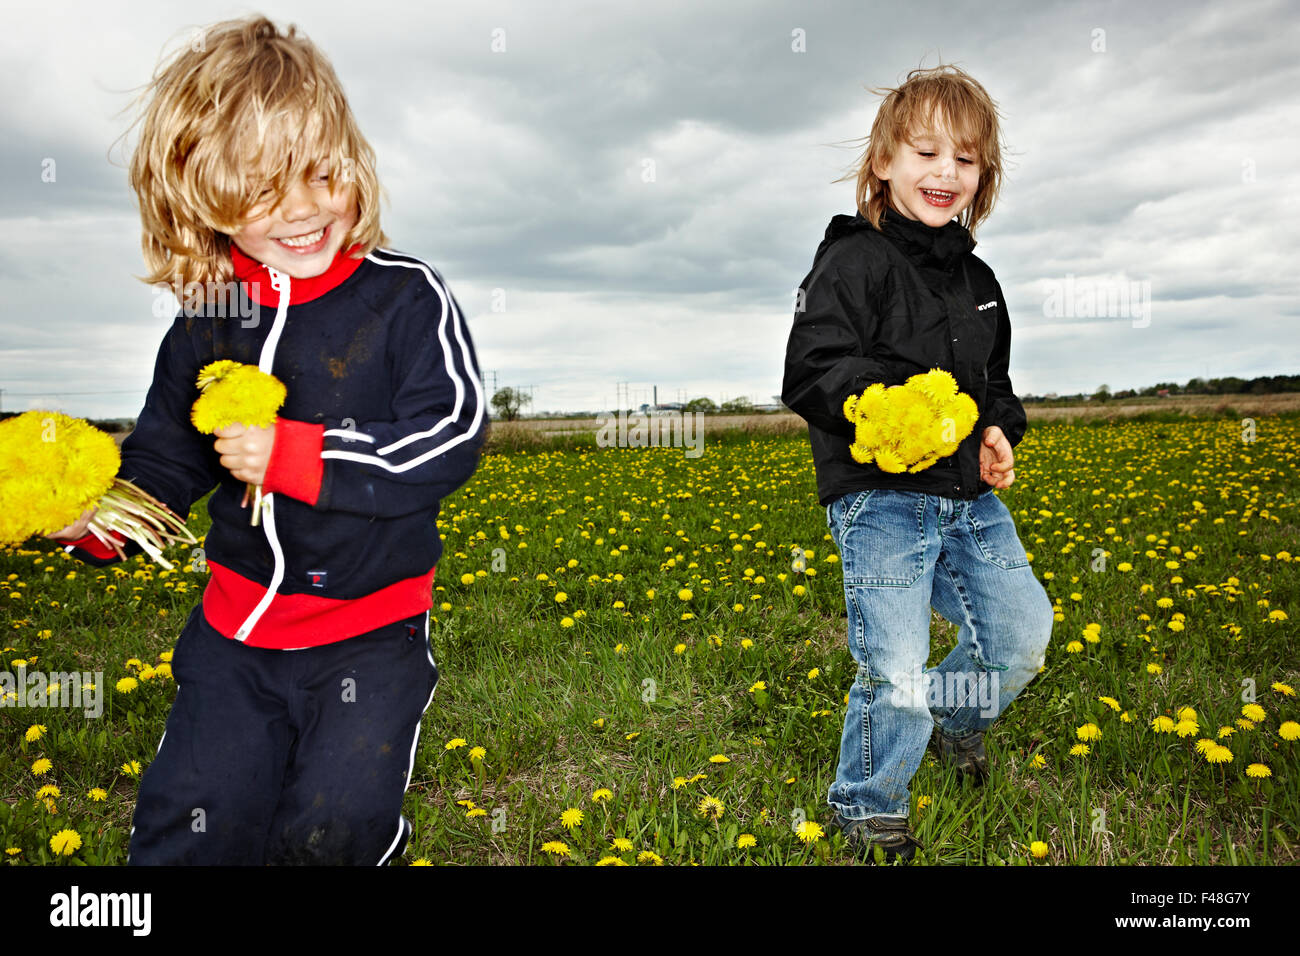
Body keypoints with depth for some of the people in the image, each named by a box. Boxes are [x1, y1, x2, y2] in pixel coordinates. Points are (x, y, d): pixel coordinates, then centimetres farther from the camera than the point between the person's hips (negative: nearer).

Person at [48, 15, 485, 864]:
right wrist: (95, 519, -6)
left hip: (374, 626, -3)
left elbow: (452, 436, -18)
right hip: (241, 616, 4)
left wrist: (294, 456, -22)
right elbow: (165, 456, 14)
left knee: (336, 826, -6)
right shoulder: (205, 322, 3)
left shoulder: (406, 296, -10)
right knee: (187, 828, 1)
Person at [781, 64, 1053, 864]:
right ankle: (869, 807, 21)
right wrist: (896, 401, -32)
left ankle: (957, 718, 43)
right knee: (894, 669, -4)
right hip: (881, 500, -7)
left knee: (1023, 634, 12)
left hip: (971, 497, 7)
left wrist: (1000, 430, 4)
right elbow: (812, 373, -18)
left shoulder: (976, 280, 13)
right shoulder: (853, 263, -10)